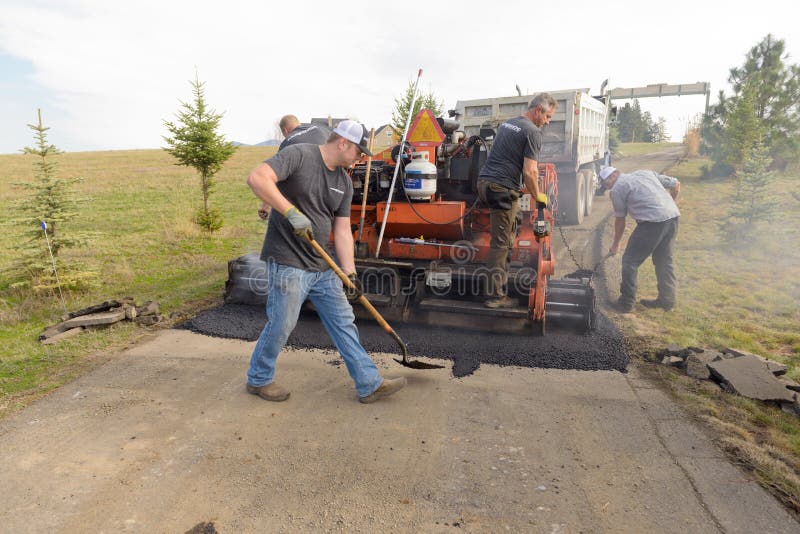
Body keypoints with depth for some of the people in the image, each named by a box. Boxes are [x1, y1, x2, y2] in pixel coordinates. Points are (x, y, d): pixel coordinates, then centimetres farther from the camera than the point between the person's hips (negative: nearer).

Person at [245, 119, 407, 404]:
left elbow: (342, 229, 9)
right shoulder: (298, 155, -10)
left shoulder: (344, 181, 10)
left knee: (344, 323, 9)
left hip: (323, 267, 7)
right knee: (281, 325, 4)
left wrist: (349, 272, 1)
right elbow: (257, 178, -23)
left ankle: (369, 384, 19)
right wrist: (292, 212, -29)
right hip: (288, 263, -7)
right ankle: (258, 379, 30)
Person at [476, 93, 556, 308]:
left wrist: (519, 188, 32)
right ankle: (495, 296, 0)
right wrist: (537, 195, 3)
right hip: (502, 188, -9)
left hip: (483, 180, 9)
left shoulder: (506, 123, 20)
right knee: (501, 243, -5)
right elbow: (530, 172, -13)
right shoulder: (532, 132, -7)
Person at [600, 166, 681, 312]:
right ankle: (667, 299, 30)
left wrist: (615, 245, 21)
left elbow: (620, 220, 9)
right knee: (664, 261, 21)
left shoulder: (617, 189, 5)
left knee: (630, 261, 4)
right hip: (673, 217, 8)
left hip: (652, 221, -7)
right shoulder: (646, 172, 23)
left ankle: (626, 303, 10)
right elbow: (676, 185, 24)